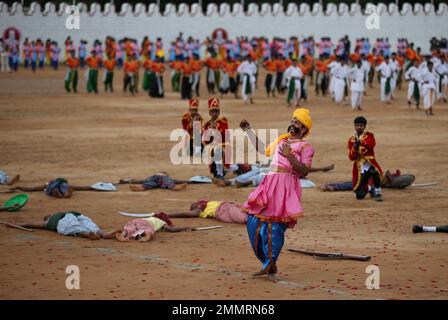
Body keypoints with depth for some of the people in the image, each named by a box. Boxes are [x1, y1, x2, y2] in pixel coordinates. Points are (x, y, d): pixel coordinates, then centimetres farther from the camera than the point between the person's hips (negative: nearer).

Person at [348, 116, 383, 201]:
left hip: (369, 163, -3)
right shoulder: (351, 140, 10)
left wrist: (361, 142, -37)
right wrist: (355, 149, -17)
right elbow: (351, 157, 2)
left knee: (375, 172, -42)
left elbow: (372, 144, -20)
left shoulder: (369, 135, 3)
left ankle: (377, 192, -18)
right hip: (359, 166, 3)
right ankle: (369, 187, 33)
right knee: (359, 195, -2)